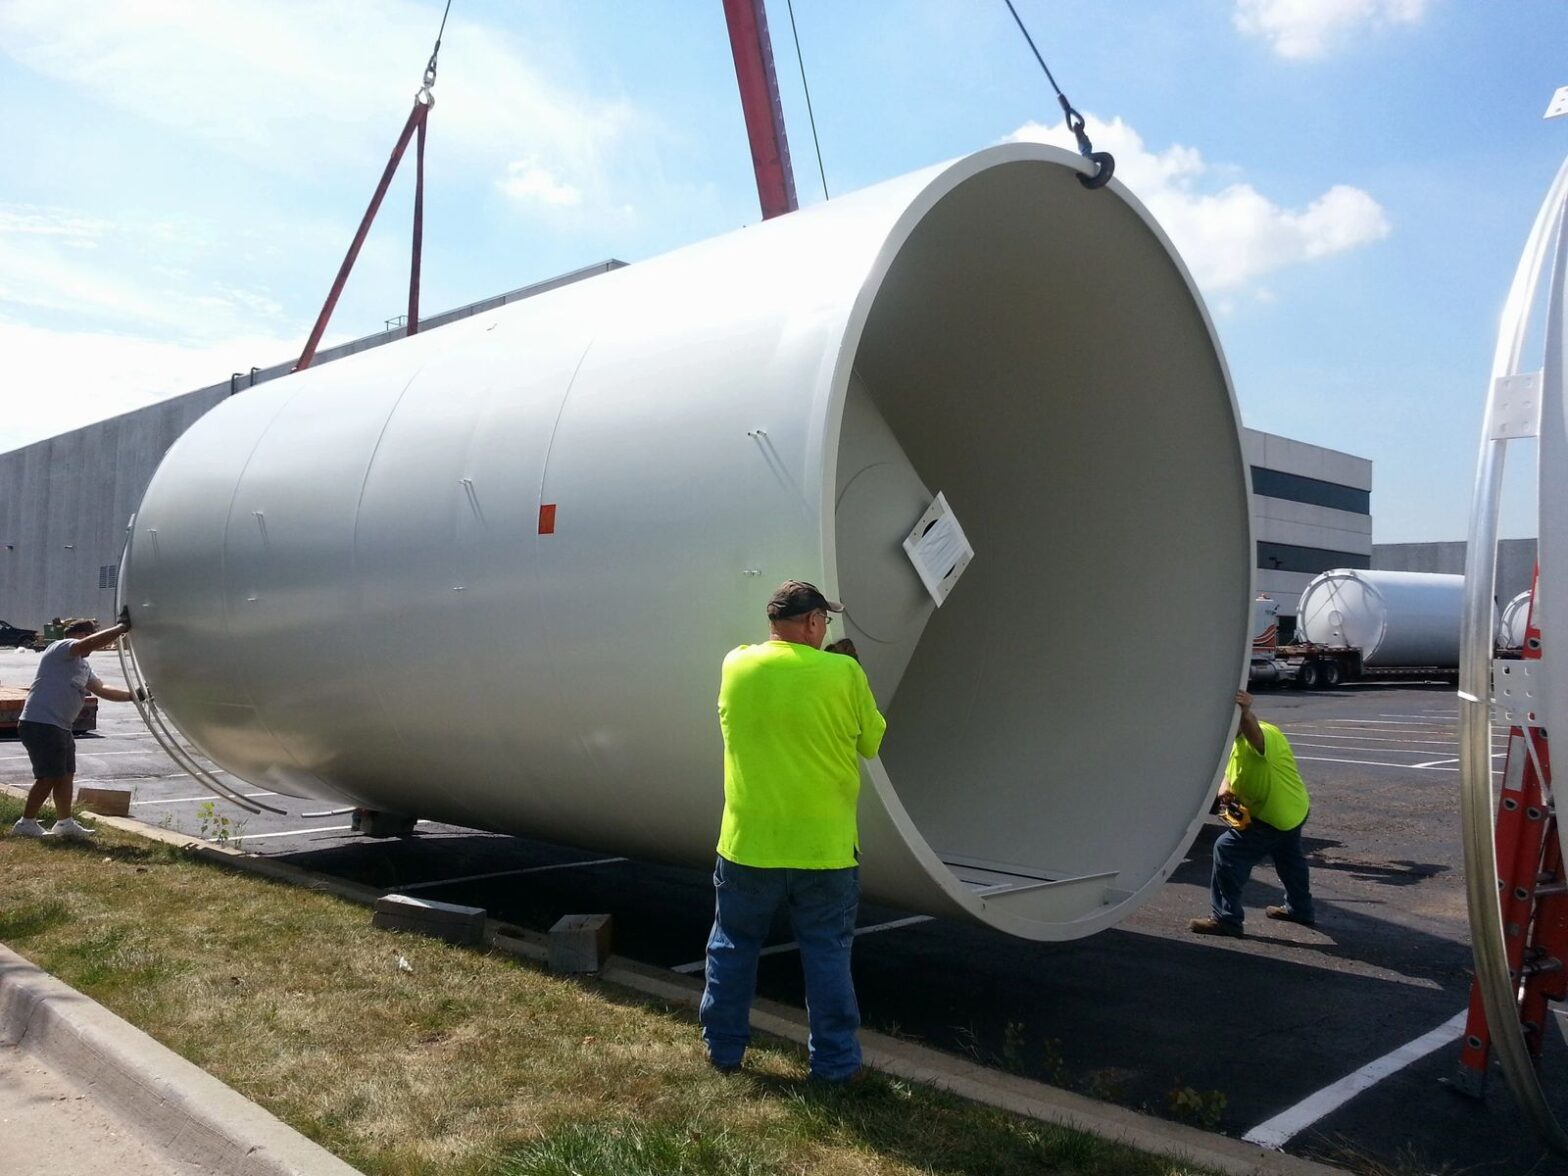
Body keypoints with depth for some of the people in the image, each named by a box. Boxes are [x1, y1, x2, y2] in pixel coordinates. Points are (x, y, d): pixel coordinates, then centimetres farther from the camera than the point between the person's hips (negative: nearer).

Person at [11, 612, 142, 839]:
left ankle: (65, 823, 24)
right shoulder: (61, 648, -10)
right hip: (41, 724, -11)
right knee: (48, 776, -7)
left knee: (66, 774, 15)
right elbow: (90, 643, -29)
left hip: (60, 727, 11)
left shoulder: (82, 665, 19)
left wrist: (132, 695, 7)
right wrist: (123, 627, -26)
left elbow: (102, 690, 18)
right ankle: (26, 823, 4)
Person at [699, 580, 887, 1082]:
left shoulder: (735, 665, -3)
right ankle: (837, 1063, 20)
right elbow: (872, 740, 1)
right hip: (825, 849, -2)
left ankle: (723, 1050, 30)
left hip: (747, 845, 2)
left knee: (733, 947, 18)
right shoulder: (843, 673, -12)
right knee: (828, 954, 12)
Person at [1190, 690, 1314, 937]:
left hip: (1276, 818, -11)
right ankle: (1300, 909, 53)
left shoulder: (1265, 735, -28)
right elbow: (1230, 775, 4)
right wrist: (1225, 790, -19)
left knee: (1227, 850, -13)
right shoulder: (1238, 741, 3)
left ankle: (1227, 918, -8)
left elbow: (1253, 732, -54)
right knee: (1288, 858, 30)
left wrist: (1246, 714, -76)